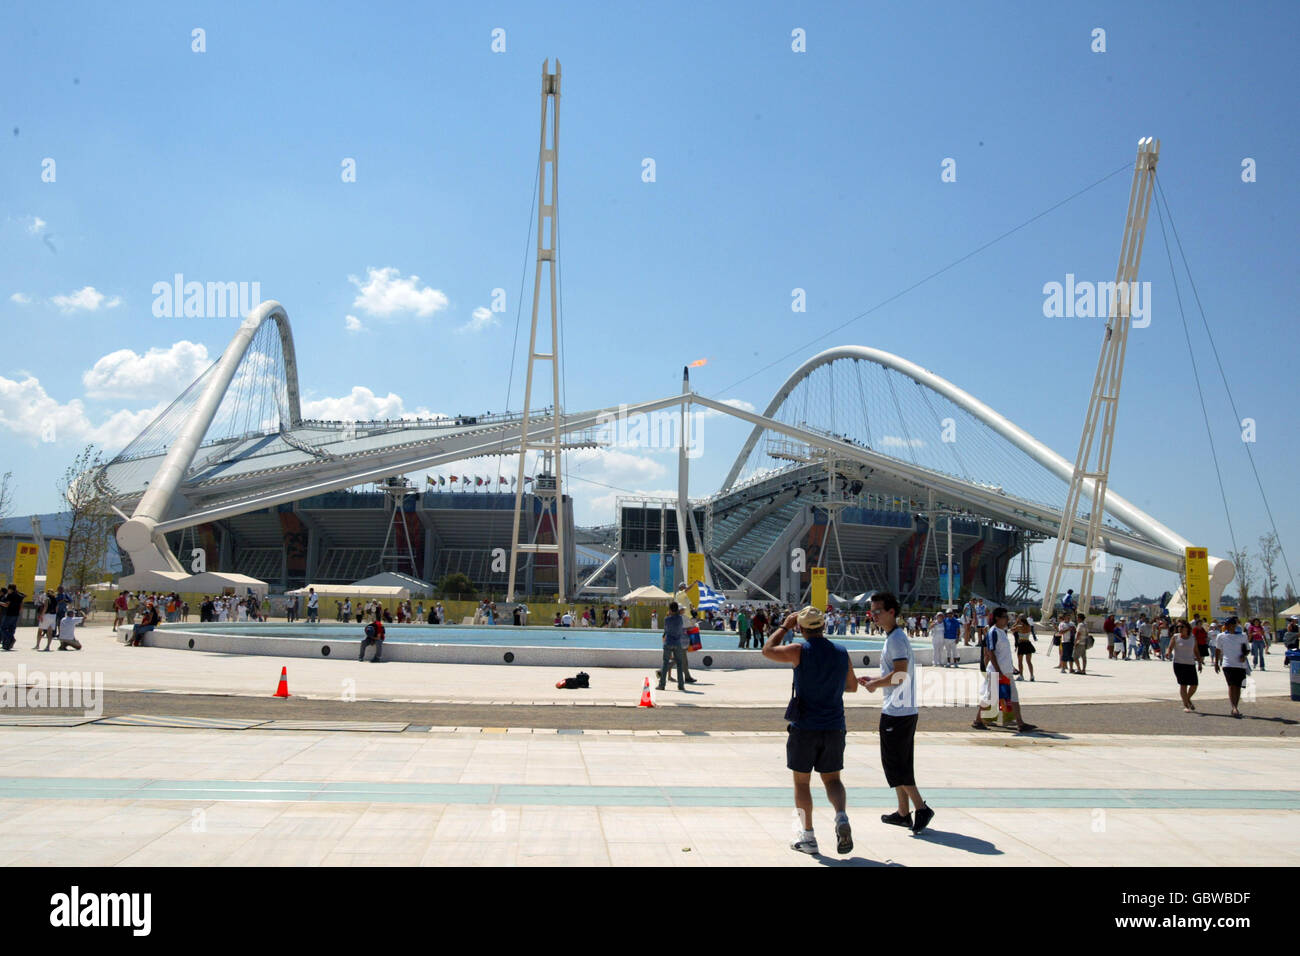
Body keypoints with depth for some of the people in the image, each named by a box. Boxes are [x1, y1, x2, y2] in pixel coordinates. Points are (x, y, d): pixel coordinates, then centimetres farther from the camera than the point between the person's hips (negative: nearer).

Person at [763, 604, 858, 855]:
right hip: (834, 728, 4)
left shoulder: (800, 650, -12)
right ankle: (842, 817, -12)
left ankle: (807, 837, 13)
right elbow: (852, 686, 17)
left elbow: (767, 650, 5)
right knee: (832, 779, 14)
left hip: (804, 728, -3)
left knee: (802, 782, 10)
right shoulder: (842, 653, 2)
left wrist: (784, 627, 14)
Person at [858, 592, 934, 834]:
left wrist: (875, 684, -10)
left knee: (894, 762, -5)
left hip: (897, 712, -10)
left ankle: (921, 807, -5)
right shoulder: (894, 637, 16)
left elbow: (900, 675, -24)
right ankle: (903, 813, 20)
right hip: (905, 711, 10)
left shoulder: (896, 639, -15)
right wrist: (874, 680, 16)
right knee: (900, 763, 14)